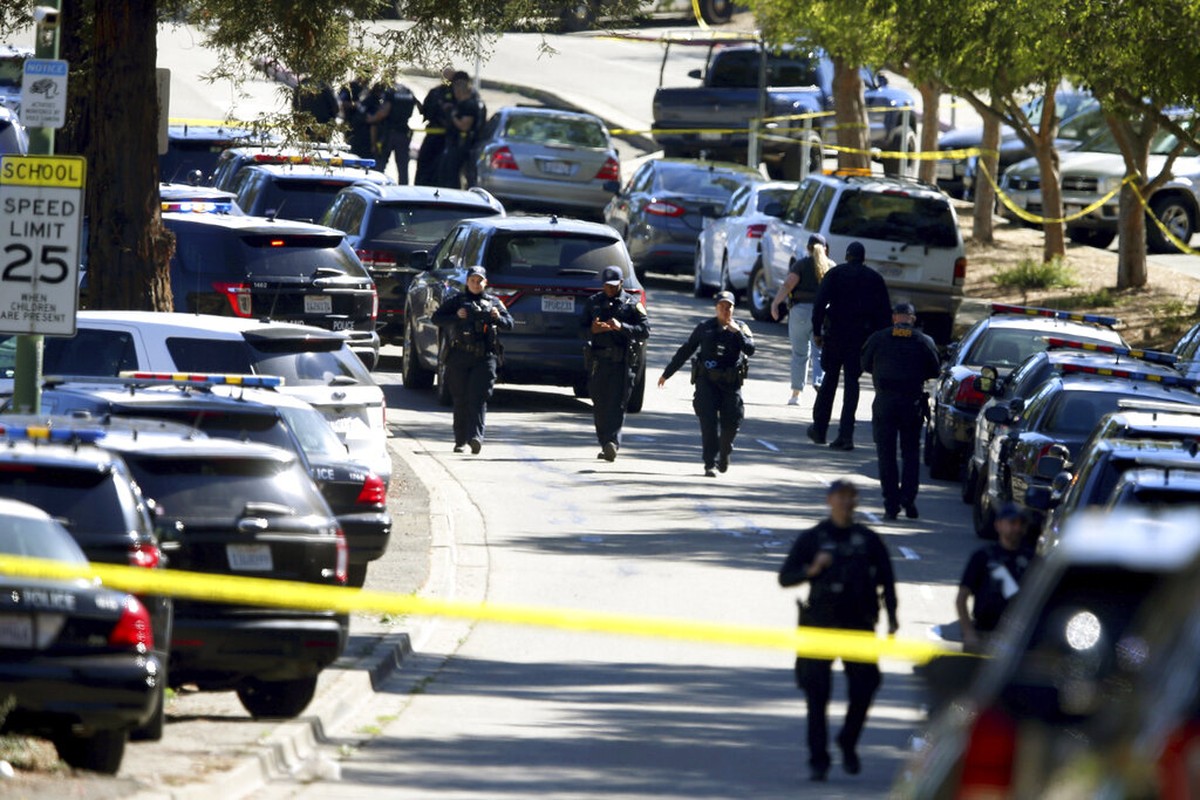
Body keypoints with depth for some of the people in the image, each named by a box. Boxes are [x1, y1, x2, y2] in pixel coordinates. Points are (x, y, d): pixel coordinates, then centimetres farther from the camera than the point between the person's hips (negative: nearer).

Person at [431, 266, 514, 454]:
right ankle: (460, 440, 12)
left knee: (478, 398, -12)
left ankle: (476, 436, -22)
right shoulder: (456, 300, 13)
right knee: (461, 400, 3)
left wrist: (498, 318, -9)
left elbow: (509, 324, 12)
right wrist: (456, 317, -10)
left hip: (484, 358, -1)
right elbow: (437, 318, 7)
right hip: (459, 357, 1)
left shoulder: (494, 302, 16)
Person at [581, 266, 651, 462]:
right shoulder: (593, 302, 13)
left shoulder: (632, 304, 4)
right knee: (600, 406, 3)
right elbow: (581, 328, 11)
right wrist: (592, 330, -12)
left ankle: (613, 443, -21)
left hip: (623, 362, -3)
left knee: (617, 404, -12)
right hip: (598, 360, 3)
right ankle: (605, 445, 12)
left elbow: (645, 331, -4)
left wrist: (622, 327, -18)